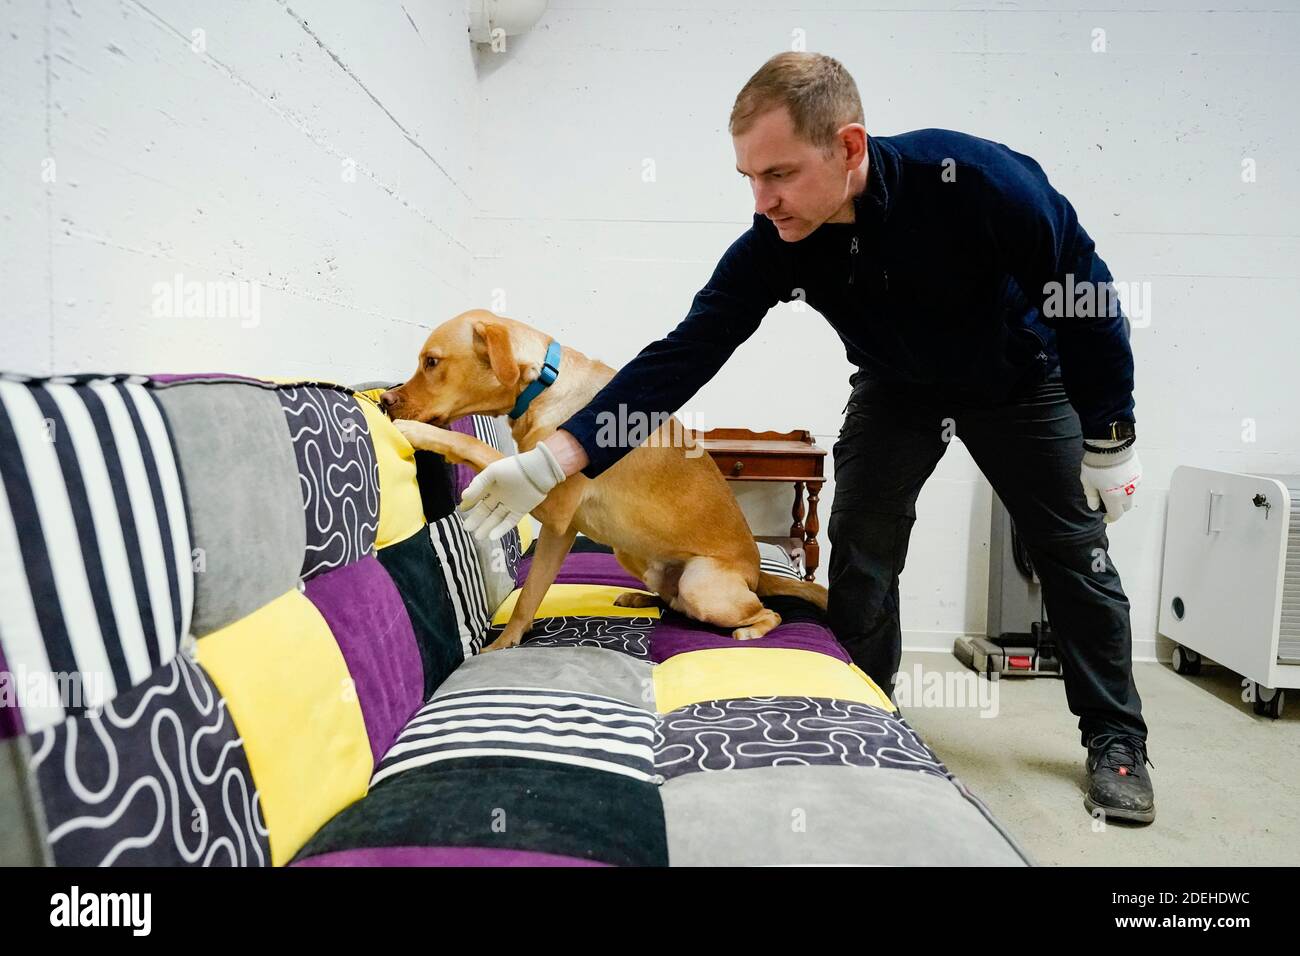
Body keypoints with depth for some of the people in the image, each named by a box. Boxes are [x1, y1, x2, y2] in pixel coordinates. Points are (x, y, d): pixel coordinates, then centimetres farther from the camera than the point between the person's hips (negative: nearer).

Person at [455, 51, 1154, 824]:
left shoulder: (978, 180, -35)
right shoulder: (773, 246, -26)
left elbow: (1090, 295, -22)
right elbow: (683, 354, -28)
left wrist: (1110, 441, -15)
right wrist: (555, 460, -36)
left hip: (1018, 377, -2)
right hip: (897, 388, 2)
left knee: (1074, 550, 3)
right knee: (860, 551, -6)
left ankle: (1118, 741, 22)